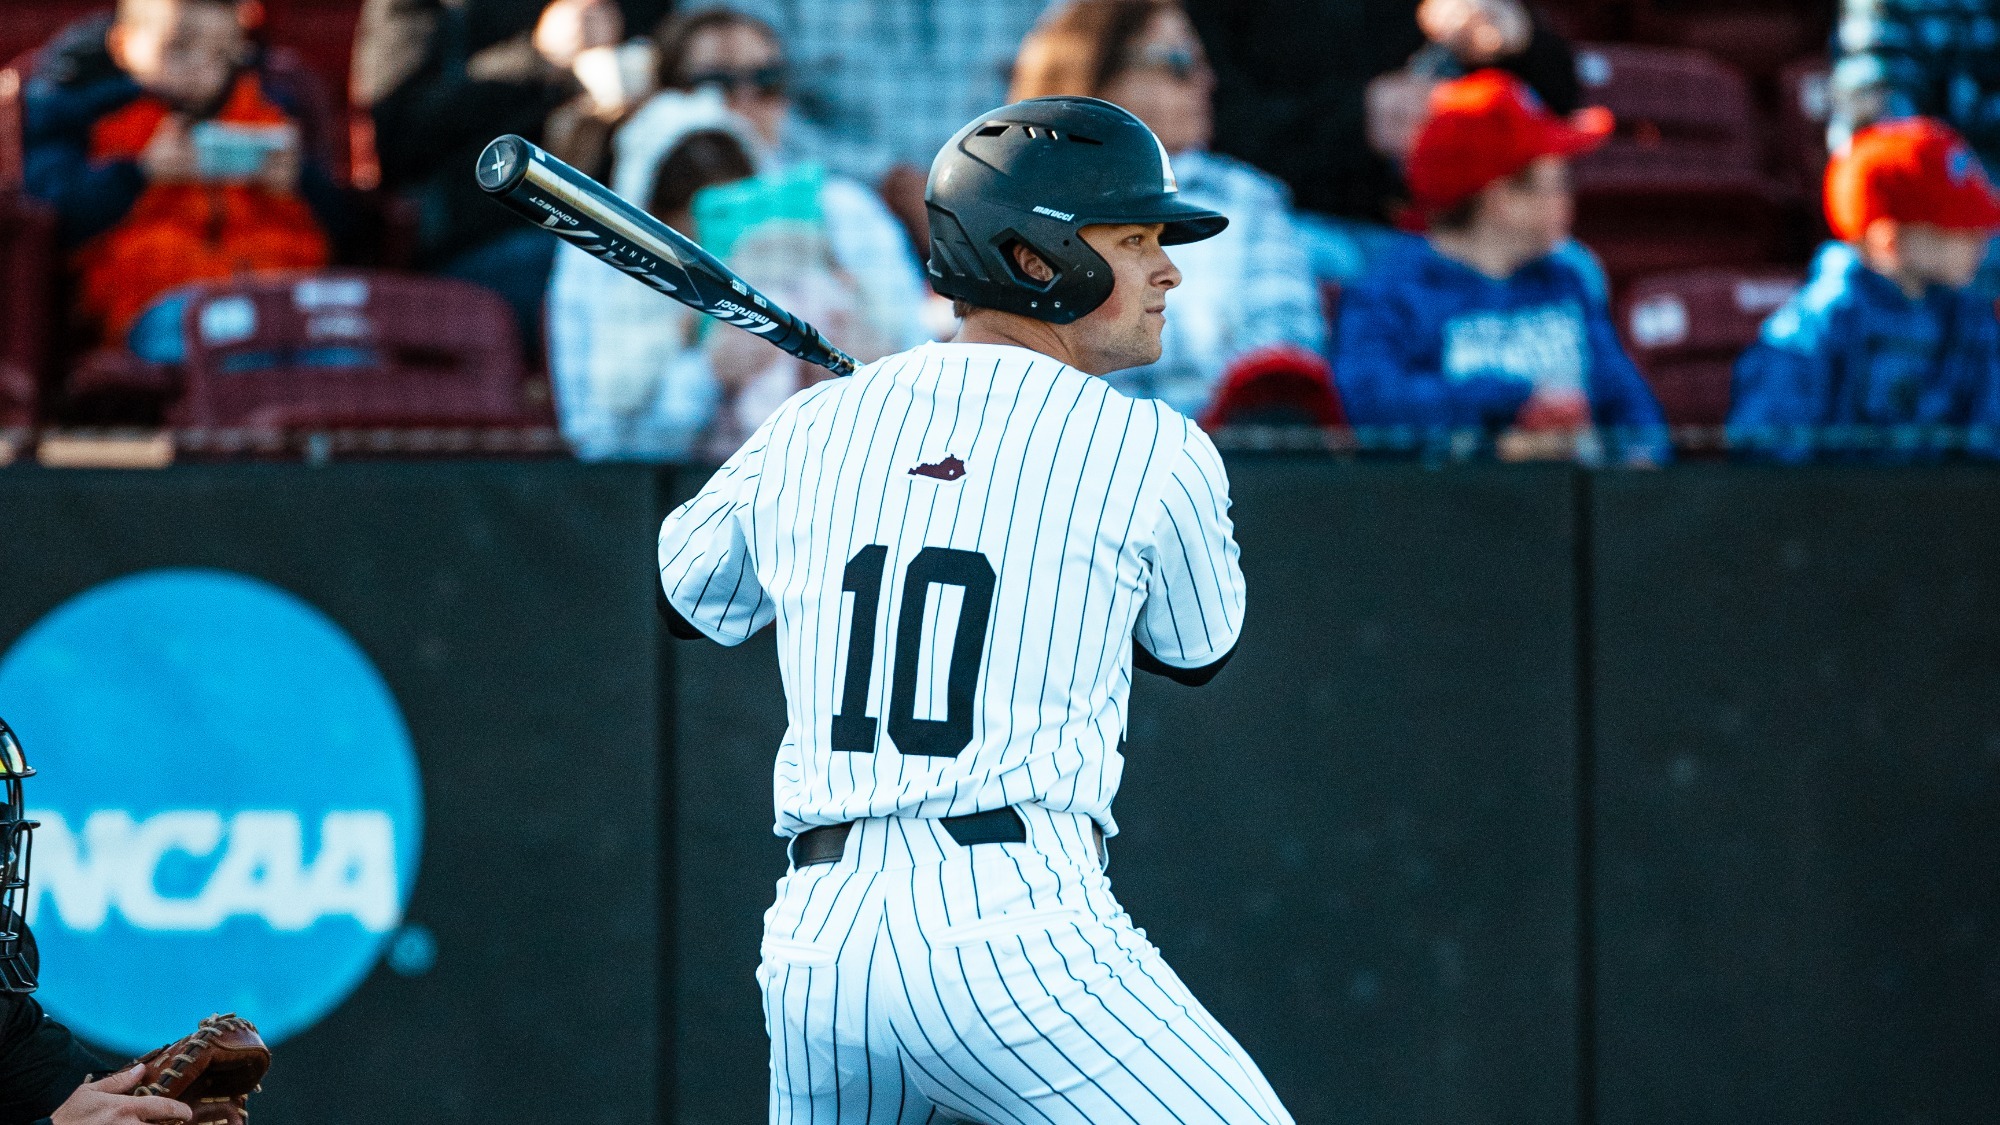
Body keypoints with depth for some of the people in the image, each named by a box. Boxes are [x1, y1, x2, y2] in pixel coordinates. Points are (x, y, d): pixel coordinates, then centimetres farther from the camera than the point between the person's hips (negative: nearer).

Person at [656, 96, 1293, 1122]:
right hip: (1015, 930, -6)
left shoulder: (808, 432, 13)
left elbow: (694, 598, 33)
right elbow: (1199, 648, 21)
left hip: (815, 938, 6)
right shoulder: (1152, 454, 1)